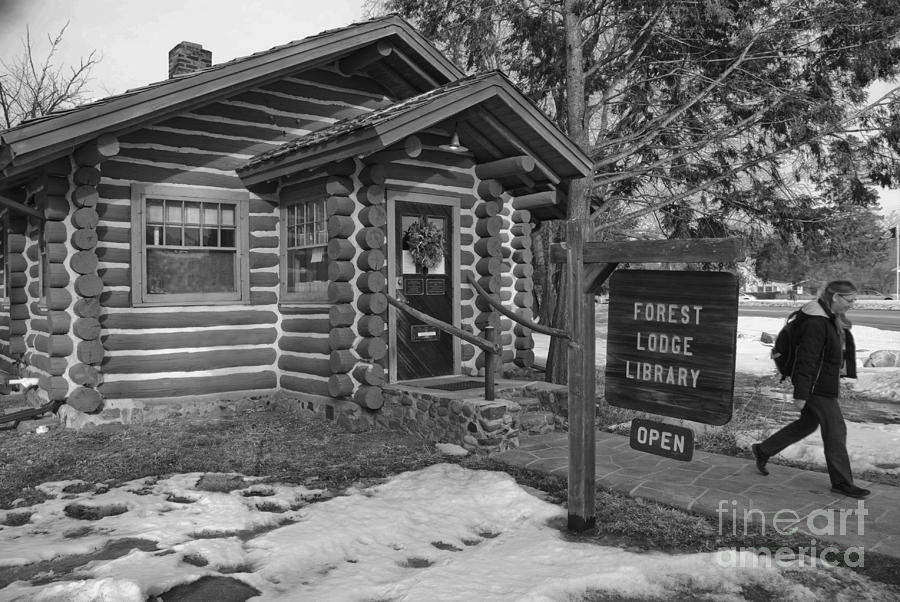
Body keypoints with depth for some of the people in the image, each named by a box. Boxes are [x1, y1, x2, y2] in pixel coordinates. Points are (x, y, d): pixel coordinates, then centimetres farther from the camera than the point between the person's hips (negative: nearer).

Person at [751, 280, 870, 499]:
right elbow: (806, 359, -24)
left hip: (824, 383, 11)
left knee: (807, 423, 19)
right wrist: (801, 393, -23)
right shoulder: (816, 323, -23)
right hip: (817, 387, -11)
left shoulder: (832, 319, 9)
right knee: (835, 430, -2)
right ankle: (842, 482, 11)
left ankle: (763, 450, 30)